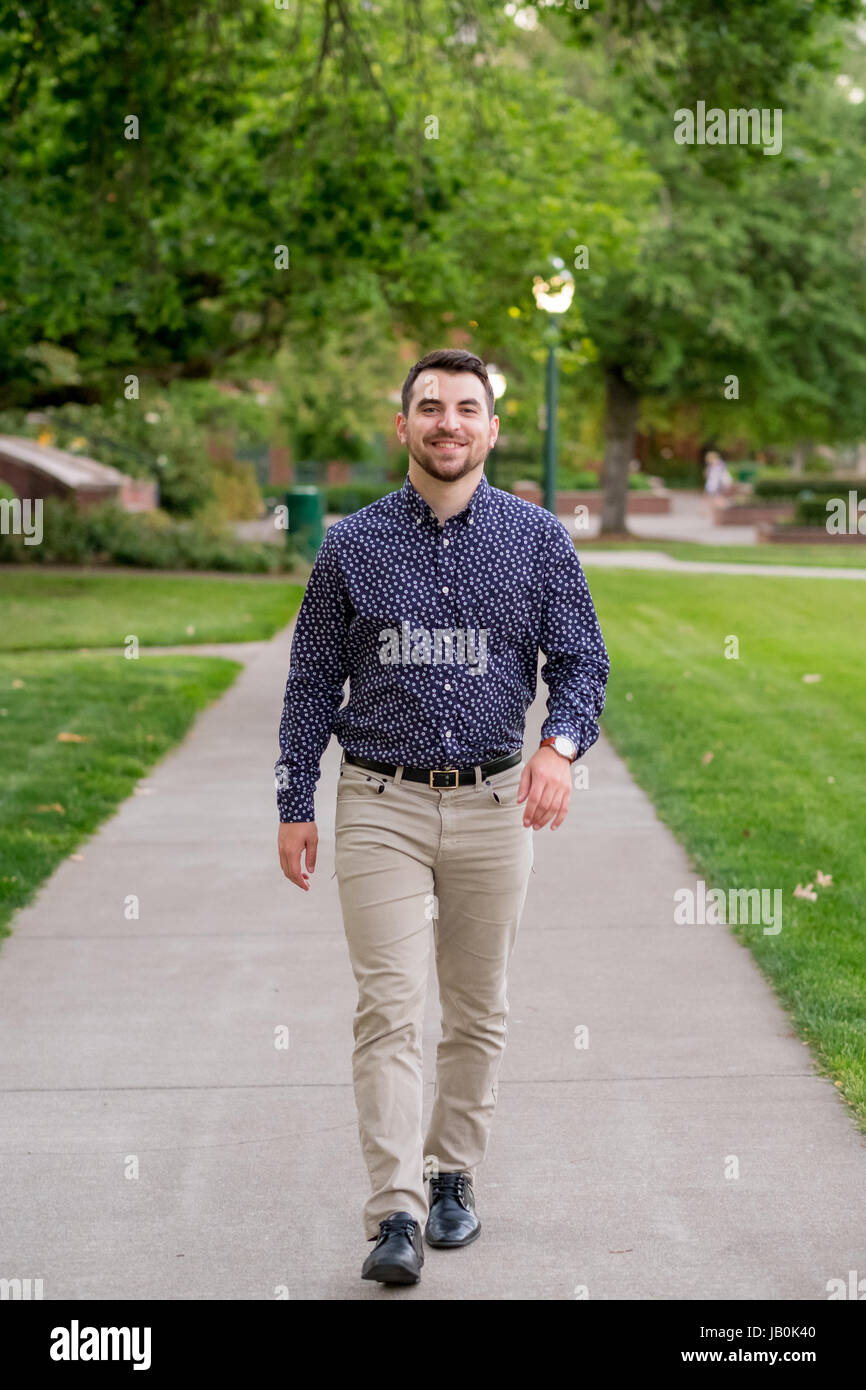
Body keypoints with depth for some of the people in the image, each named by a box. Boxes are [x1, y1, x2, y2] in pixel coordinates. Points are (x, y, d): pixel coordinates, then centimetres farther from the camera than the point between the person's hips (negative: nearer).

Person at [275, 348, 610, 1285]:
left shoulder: (537, 539, 4)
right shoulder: (352, 546, 4)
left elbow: (581, 660, 1)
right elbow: (313, 680, 8)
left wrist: (561, 745, -19)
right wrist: (295, 806, 4)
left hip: (492, 807, 1)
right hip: (380, 808, -1)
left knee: (478, 1011, 11)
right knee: (389, 1010, -9)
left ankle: (453, 1175, 27)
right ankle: (396, 1216, -12)